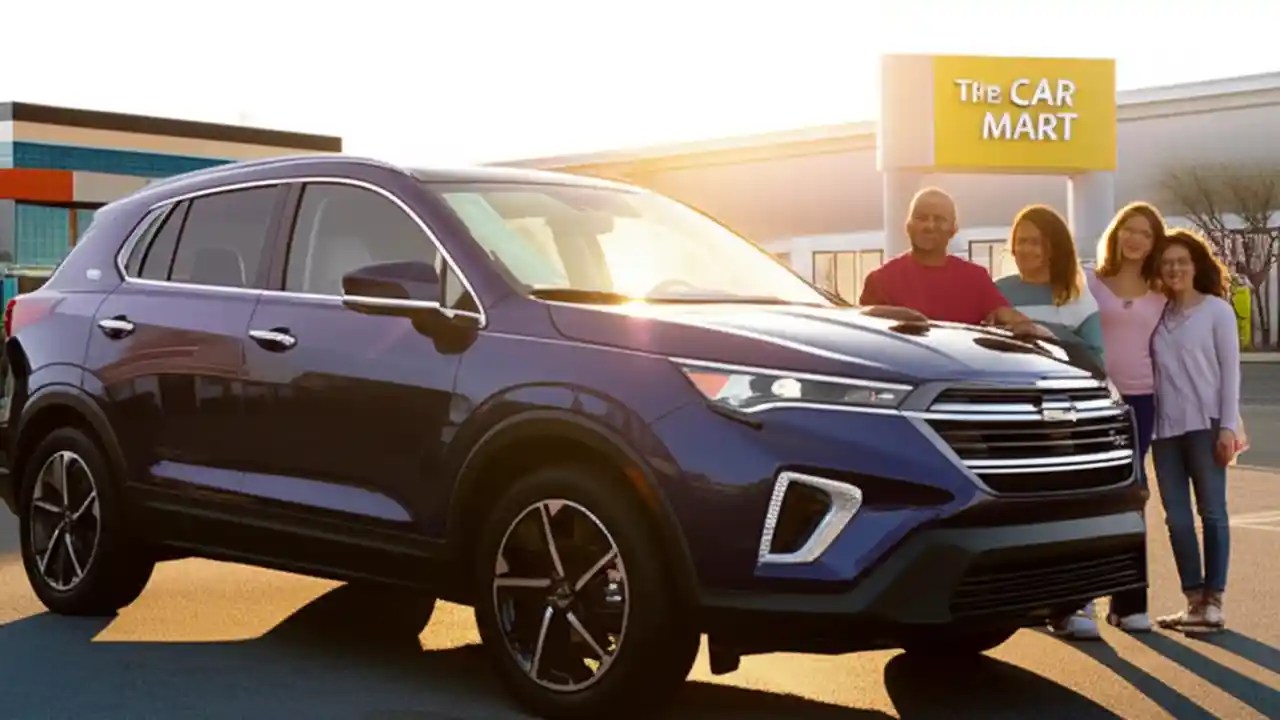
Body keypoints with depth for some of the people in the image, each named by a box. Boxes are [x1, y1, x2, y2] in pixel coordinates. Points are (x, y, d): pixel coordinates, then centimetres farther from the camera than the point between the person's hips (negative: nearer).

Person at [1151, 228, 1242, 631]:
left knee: (1212, 512, -1)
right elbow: (1152, 370, 12)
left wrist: (1228, 426, -11)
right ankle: (1194, 601, 10)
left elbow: (1230, 370, -3)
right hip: (1166, 427, 5)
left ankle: (1213, 601, 3)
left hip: (1206, 423, -4)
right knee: (1177, 518, 4)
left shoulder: (1216, 310, 0)